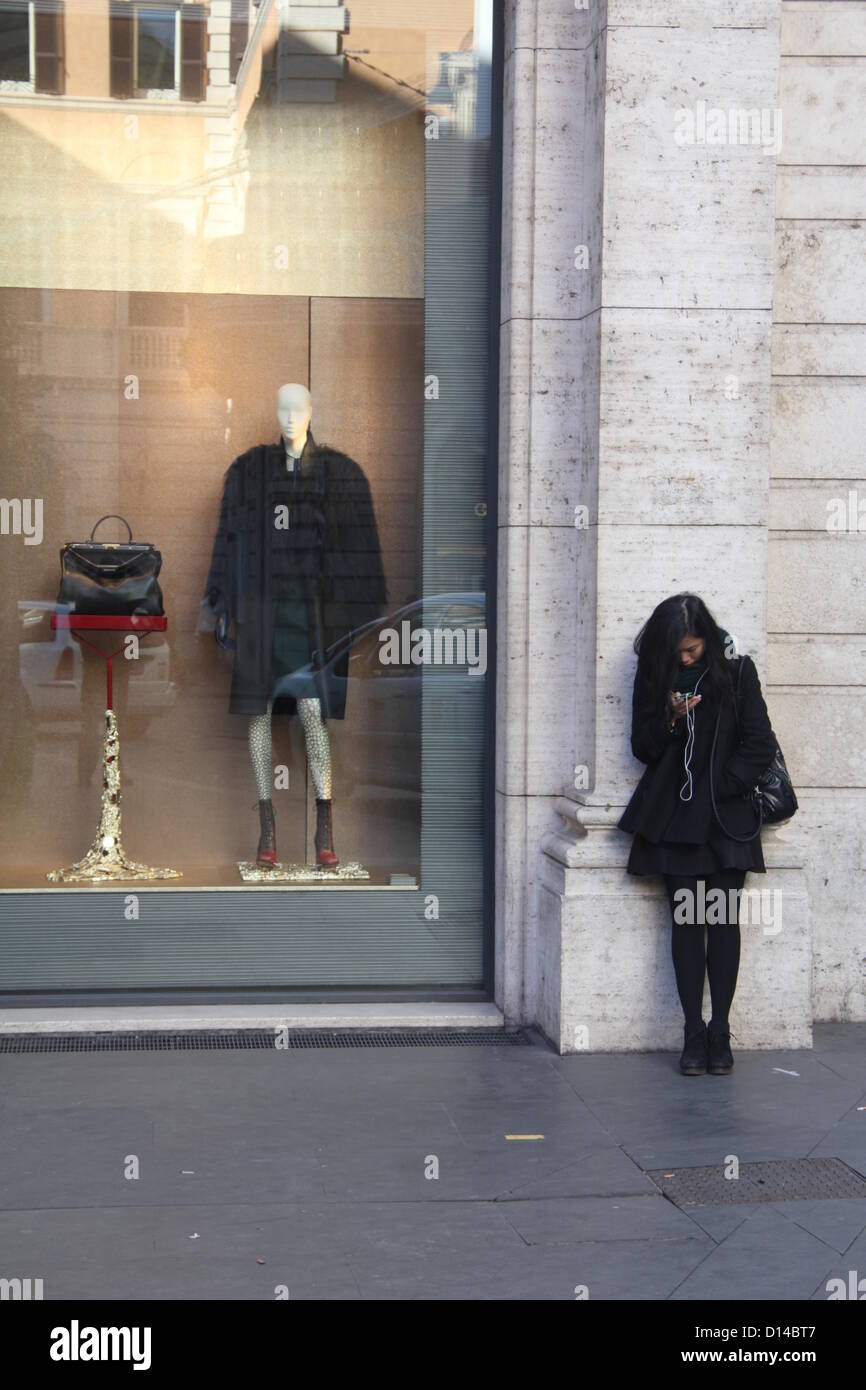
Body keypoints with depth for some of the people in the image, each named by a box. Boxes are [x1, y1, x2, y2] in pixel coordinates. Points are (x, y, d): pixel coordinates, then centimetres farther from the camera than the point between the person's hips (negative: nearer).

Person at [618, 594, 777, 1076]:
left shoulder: (737, 671, 0)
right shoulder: (654, 676, 6)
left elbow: (760, 746, 1)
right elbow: (643, 748, 6)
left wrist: (723, 785, -7)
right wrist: (671, 720, -12)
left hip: (727, 818, -1)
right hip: (675, 819, 1)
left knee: (723, 920, -4)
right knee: (686, 920, -1)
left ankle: (720, 1034, 1)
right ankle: (694, 1033, 2)